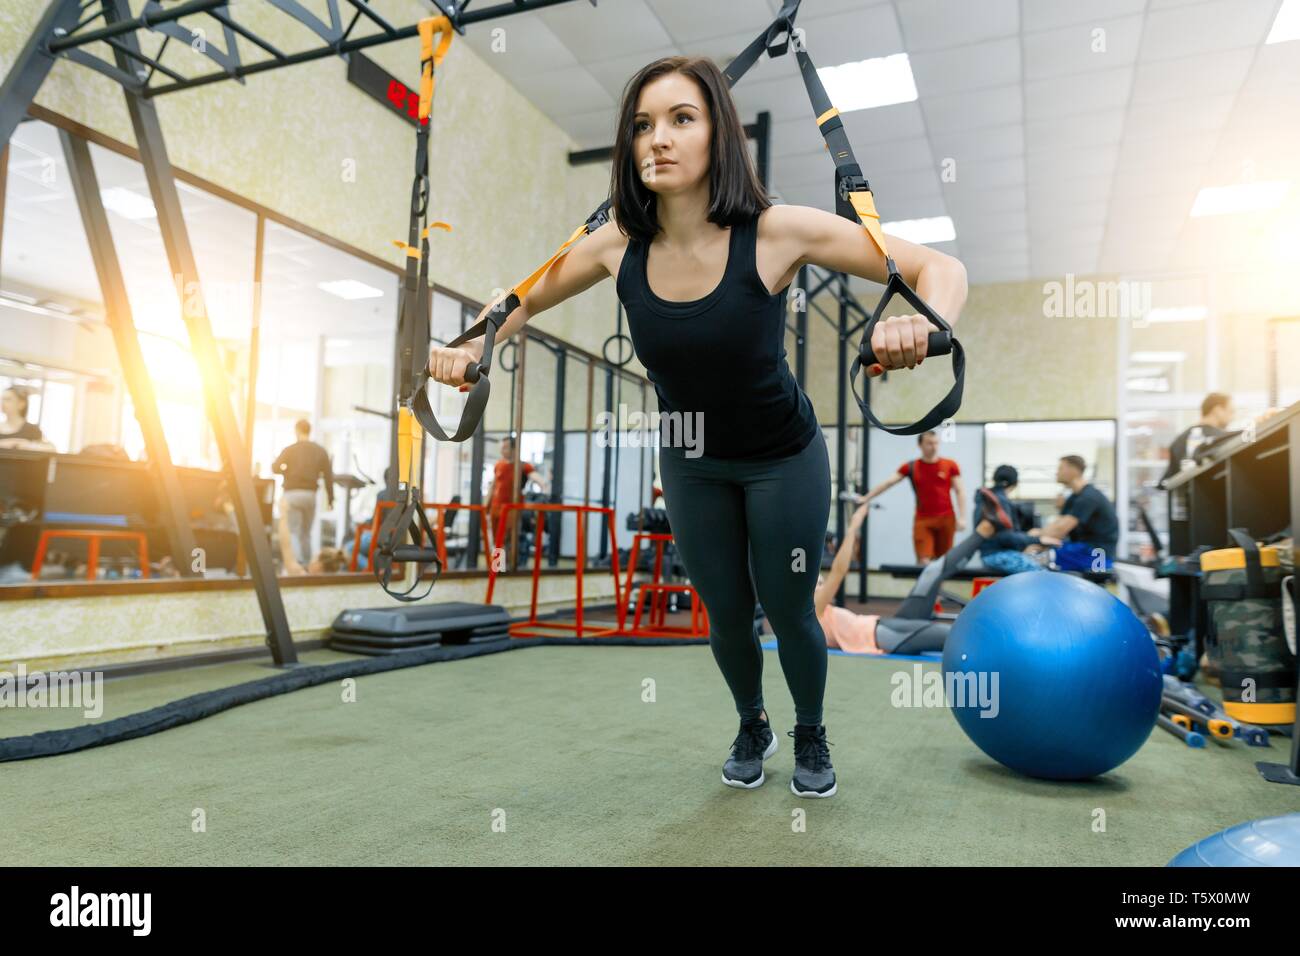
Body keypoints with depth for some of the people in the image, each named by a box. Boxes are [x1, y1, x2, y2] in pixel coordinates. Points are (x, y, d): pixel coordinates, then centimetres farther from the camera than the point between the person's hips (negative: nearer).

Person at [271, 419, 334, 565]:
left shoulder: (290, 449, -3)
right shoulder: (321, 451, 4)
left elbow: (275, 468, -8)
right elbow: (328, 477, 3)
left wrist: (287, 470, 14)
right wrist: (330, 498, 10)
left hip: (292, 494, -3)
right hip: (310, 494, 3)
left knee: (293, 532, -2)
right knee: (306, 533, 15)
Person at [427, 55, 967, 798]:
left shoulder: (776, 232, -27)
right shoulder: (618, 244, -17)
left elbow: (941, 268, -25)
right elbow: (524, 299, 0)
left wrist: (920, 323, -48)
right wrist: (473, 347, -20)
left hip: (784, 458, -3)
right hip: (691, 463, 3)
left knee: (789, 612, 12)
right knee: (726, 614, 18)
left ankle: (812, 736, 44)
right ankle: (752, 729, 49)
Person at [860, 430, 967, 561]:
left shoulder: (950, 465, 2)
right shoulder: (910, 467, 3)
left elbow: (960, 491, 3)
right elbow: (887, 483, 0)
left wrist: (962, 517, -6)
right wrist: (866, 498, -7)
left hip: (946, 518, 1)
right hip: (923, 519, 0)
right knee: (923, 561, -8)